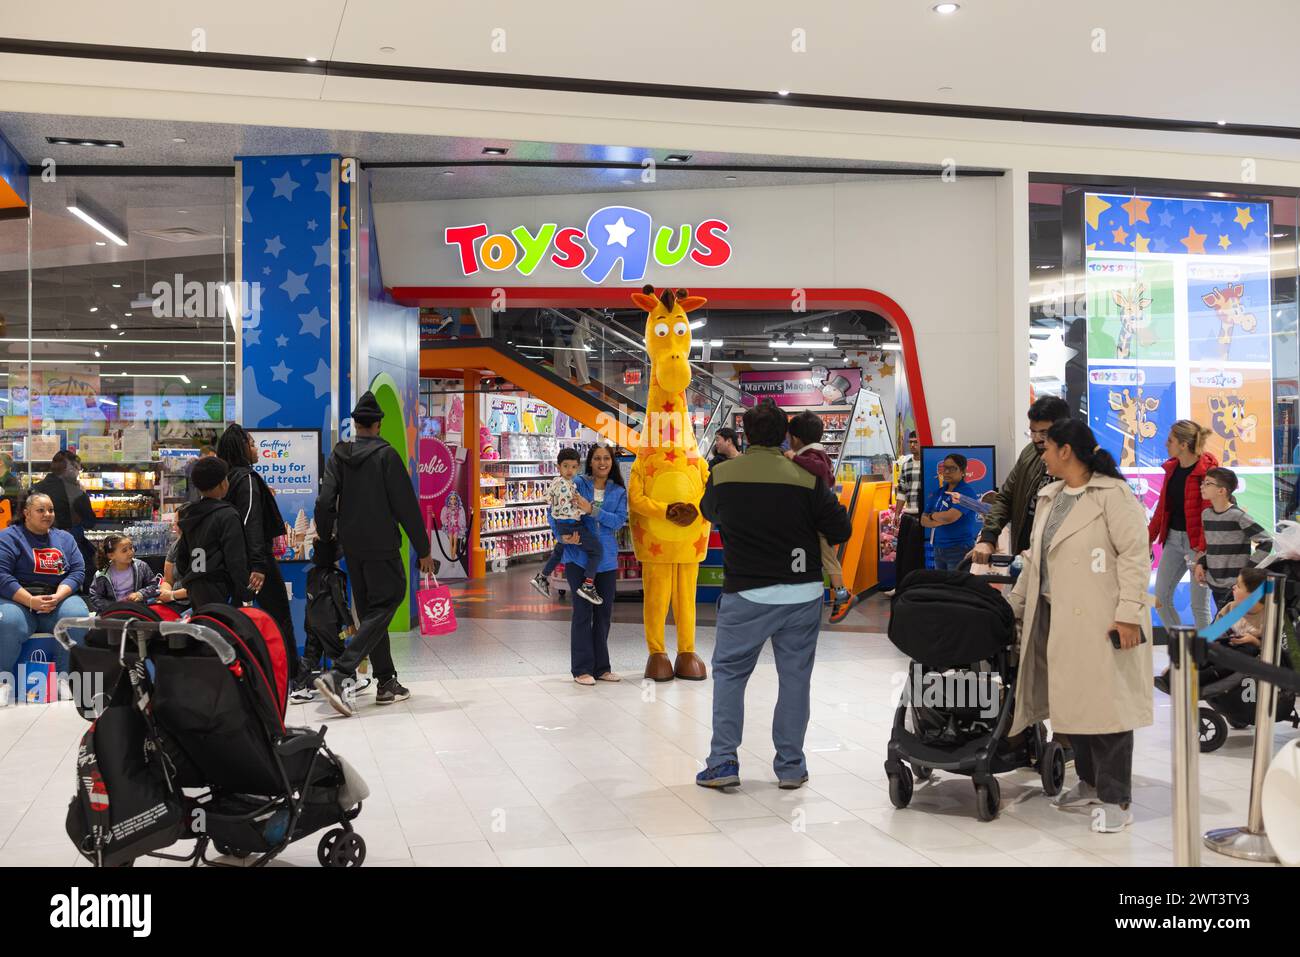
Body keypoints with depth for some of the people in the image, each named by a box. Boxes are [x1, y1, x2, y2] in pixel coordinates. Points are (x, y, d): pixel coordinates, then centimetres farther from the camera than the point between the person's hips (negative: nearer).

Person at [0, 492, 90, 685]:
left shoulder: (65, 538, 16)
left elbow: (77, 571, 7)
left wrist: (58, 596, -13)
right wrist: (30, 601, -18)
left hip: (59, 598, 3)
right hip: (18, 600, -3)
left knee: (79, 618, -29)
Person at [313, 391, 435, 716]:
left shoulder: (338, 456, 6)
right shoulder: (386, 455, -8)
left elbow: (324, 503, -2)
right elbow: (406, 505, -9)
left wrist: (325, 542, 11)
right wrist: (423, 550, -4)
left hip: (352, 547, 6)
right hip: (382, 546, -6)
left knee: (370, 612, 14)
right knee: (383, 607, -3)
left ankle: (387, 683, 19)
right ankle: (340, 674, -19)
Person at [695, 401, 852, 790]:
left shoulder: (722, 476, -4)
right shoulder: (806, 479, -6)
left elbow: (709, 513, 16)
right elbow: (841, 530, 0)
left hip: (746, 594, 0)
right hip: (802, 593, 1)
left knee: (729, 673, 12)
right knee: (795, 677, 10)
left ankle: (723, 762, 9)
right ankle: (790, 766, 15)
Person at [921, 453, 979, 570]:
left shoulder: (967, 492, -10)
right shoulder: (938, 492, 11)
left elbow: (950, 516, -22)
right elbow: (923, 521, 7)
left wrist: (932, 515, -2)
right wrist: (942, 520, -11)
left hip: (959, 550, -7)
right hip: (938, 549, 7)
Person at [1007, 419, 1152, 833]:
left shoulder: (1112, 493, -8)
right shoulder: (1048, 497, 17)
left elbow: (1134, 553, -13)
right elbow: (1036, 558, 24)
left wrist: (1129, 613, -19)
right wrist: (1014, 605, 24)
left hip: (1100, 619, -7)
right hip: (1057, 615, 8)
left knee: (1105, 703, -4)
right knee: (1072, 702, 10)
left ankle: (1115, 799, 3)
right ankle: (1090, 782, 25)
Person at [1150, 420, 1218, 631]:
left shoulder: (1207, 470, -13)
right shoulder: (1172, 467, 9)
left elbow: (1209, 513, -17)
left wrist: (1202, 549, -22)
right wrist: (1150, 537, 15)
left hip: (1196, 541, -7)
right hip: (1173, 538, 7)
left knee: (1199, 605, -1)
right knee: (1160, 599, 6)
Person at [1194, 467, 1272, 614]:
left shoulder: (1238, 516, -14)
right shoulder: (1206, 514, 8)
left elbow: (1266, 541, -13)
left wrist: (1249, 569, -14)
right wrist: (1200, 563, 5)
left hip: (1236, 585, -7)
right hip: (1214, 584, 7)